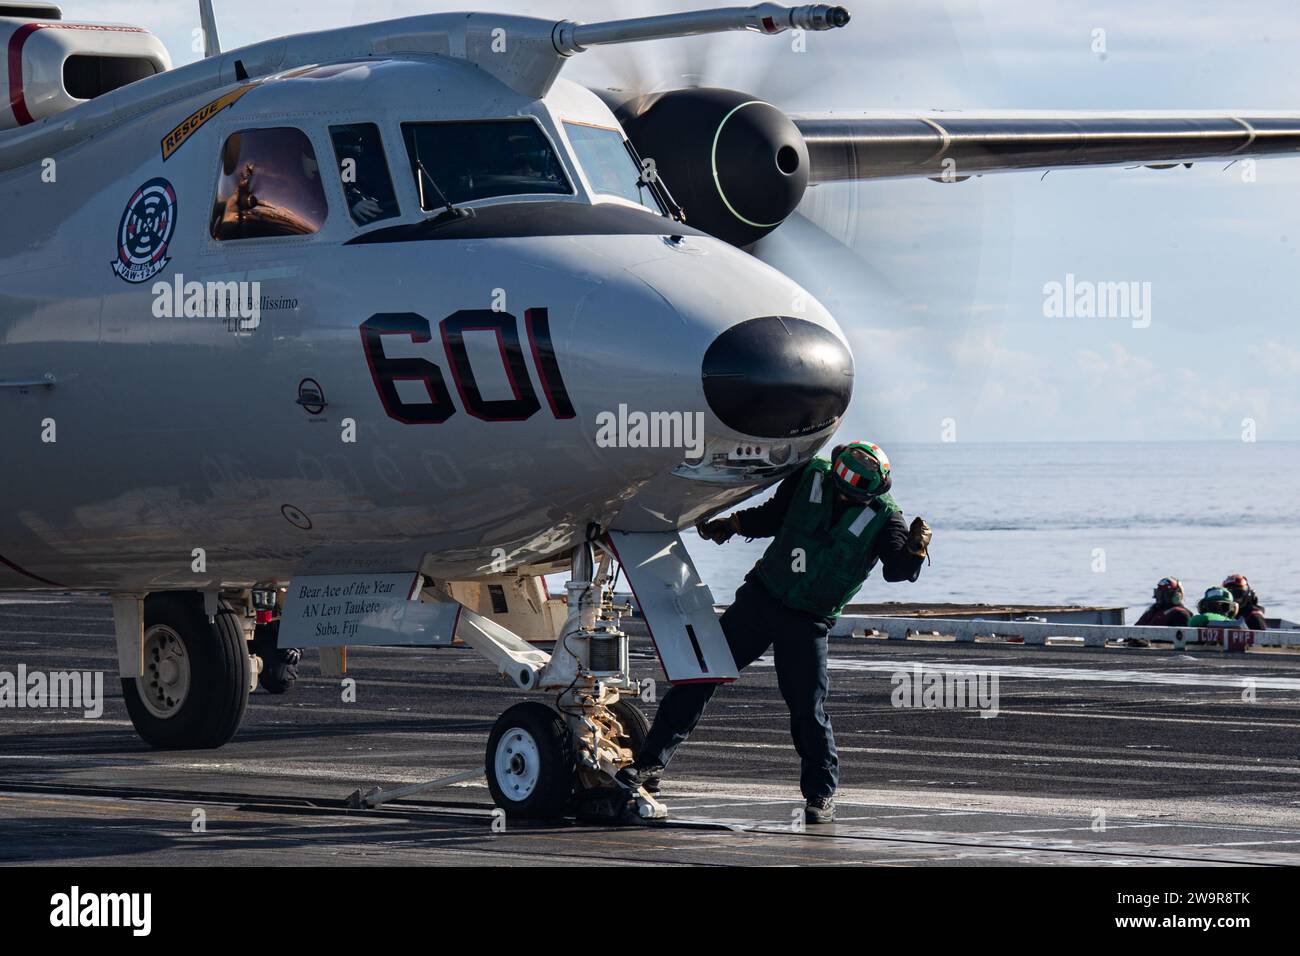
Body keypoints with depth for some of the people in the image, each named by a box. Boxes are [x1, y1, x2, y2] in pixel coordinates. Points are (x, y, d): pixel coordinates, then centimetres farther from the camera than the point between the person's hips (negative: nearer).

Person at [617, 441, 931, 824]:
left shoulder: (882, 517, -11)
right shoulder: (811, 476, -2)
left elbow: (896, 569, -24)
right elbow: (772, 516, 14)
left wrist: (914, 550, -44)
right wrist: (730, 524, 1)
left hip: (808, 621, -3)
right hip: (761, 595, 3)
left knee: (808, 707, -9)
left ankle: (821, 795, 9)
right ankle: (651, 761, 4)